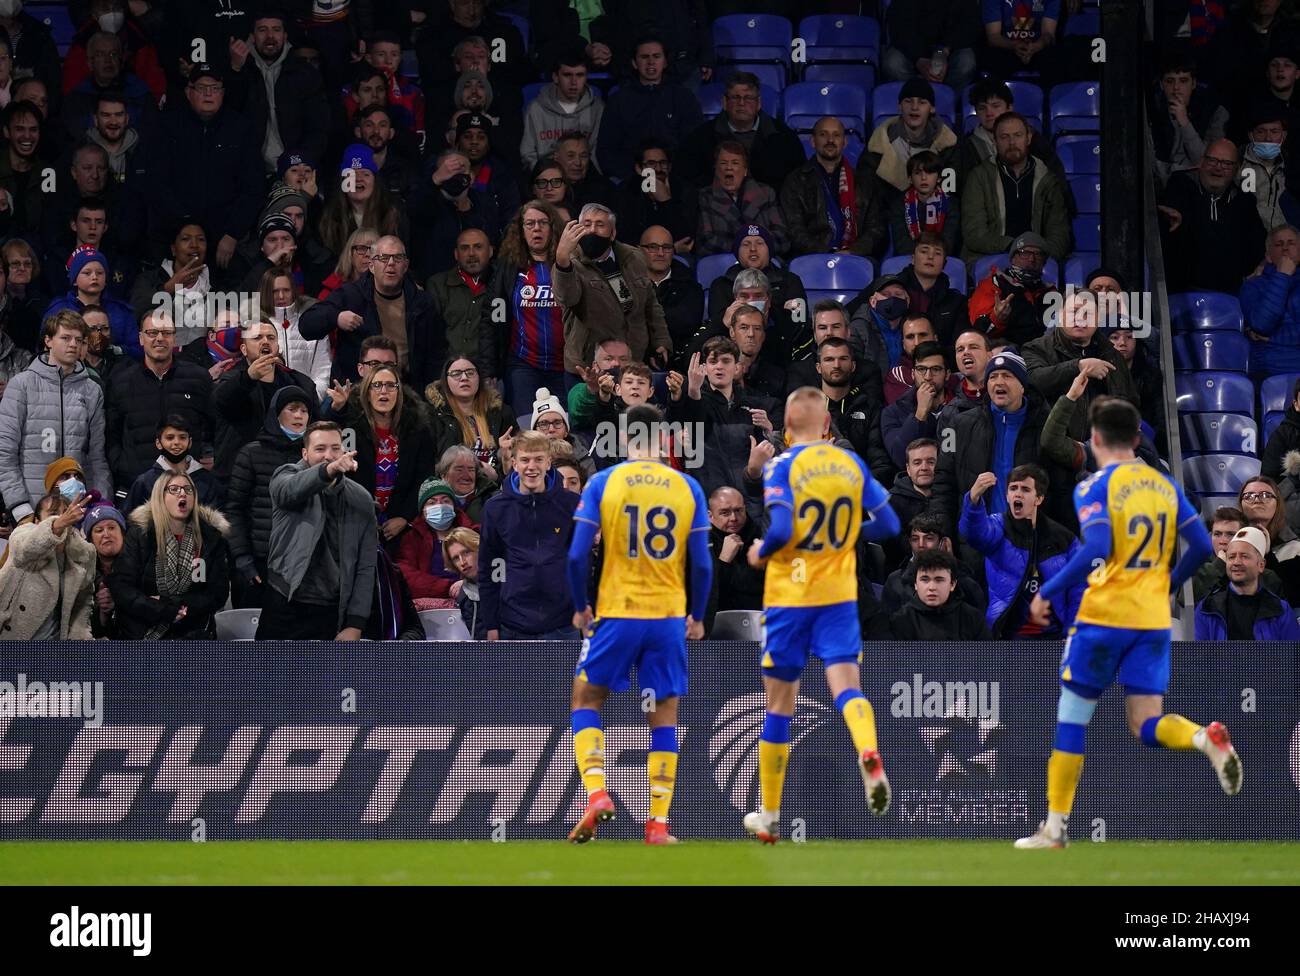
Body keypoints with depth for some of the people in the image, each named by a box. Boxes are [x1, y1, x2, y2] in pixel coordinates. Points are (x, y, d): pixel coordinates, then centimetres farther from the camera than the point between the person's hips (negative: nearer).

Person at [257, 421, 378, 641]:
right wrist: (328, 471, -45)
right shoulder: (286, 477, 2)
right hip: (284, 607, -2)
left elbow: (366, 568, 7)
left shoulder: (361, 500, 8)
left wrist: (355, 625, -2)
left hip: (330, 614, 2)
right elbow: (291, 489, -25)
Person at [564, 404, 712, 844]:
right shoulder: (688, 488, 3)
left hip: (616, 614, -1)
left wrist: (580, 608, 9)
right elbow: (702, 564, 0)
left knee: (586, 700, 15)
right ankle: (658, 824, 4)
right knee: (664, 718, 9)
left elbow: (577, 556, -6)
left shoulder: (602, 483, -1)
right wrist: (697, 617, 14)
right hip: (669, 616, 1)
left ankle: (596, 793, -5)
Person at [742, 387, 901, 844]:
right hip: (839, 596, 2)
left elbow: (781, 531, -20)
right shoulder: (852, 464, 4)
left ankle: (770, 816, 18)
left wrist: (760, 552, 0)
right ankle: (869, 754, -41)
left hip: (789, 597, -2)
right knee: (845, 683, -6)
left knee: (779, 703, 8)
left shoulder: (781, 467, -9)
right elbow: (888, 524, 8)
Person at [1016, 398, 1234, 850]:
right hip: (1153, 621, 4)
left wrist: (1047, 592, -12)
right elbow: (1201, 546, 7)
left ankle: (1056, 825, 11)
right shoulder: (1164, 485, 10)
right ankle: (1206, 738, -28)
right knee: (1148, 726, 4)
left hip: (1103, 616, -4)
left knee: (1072, 715, 8)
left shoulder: (1095, 487, -6)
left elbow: (1095, 549, -20)